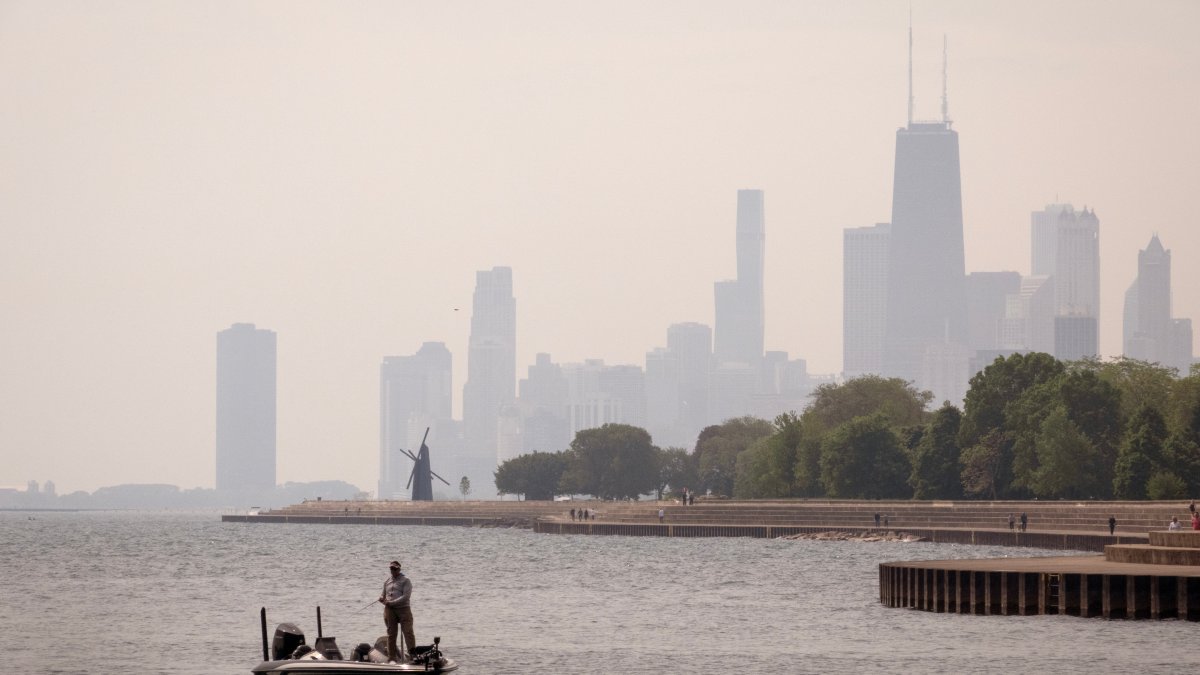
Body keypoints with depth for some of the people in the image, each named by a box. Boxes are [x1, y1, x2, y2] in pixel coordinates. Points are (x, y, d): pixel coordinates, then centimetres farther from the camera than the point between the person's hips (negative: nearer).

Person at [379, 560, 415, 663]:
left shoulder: (405, 581, 3)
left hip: (403, 609, -4)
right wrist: (382, 599, 0)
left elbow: (406, 597, -9)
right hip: (389, 610, 4)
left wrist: (392, 602, -15)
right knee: (391, 635, 4)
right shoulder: (387, 582, 19)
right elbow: (384, 596, 26)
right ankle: (392, 658, 8)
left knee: (408, 633, -11)